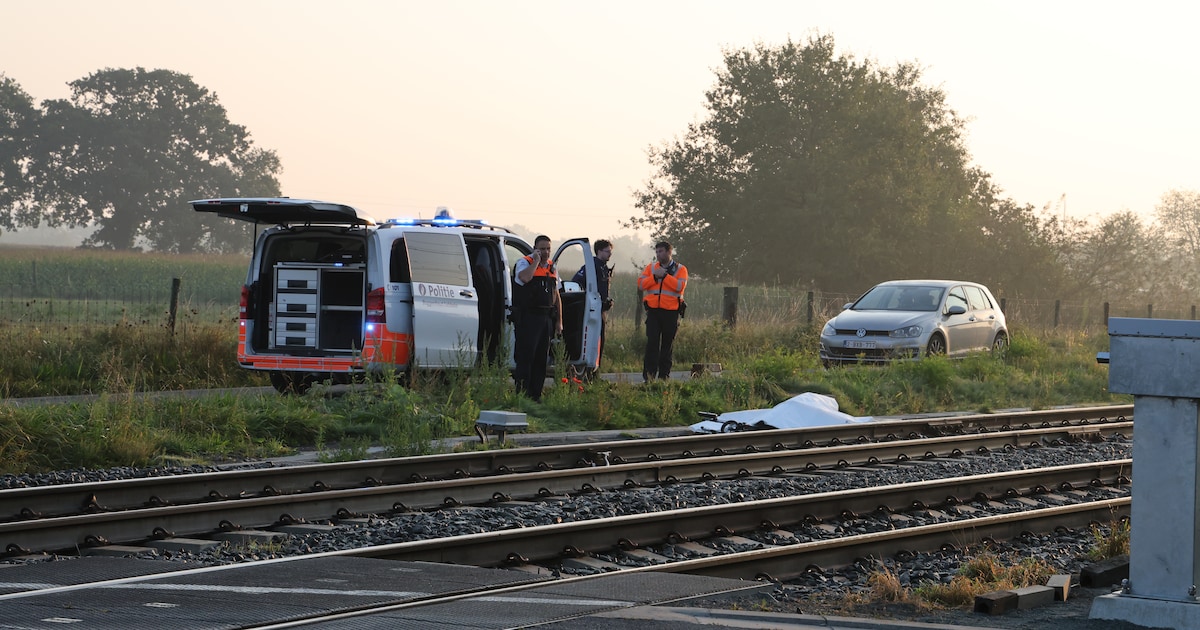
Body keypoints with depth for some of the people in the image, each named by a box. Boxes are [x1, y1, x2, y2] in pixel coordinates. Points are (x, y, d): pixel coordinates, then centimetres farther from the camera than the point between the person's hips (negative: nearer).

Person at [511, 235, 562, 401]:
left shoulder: (552, 268, 17)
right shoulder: (524, 263, -4)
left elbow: (556, 296, 19)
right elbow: (525, 277, -30)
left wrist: (559, 321, 15)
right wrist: (536, 261, -17)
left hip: (546, 318, 7)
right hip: (527, 317, -7)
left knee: (541, 359, 8)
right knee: (525, 357, -8)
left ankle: (536, 395, 13)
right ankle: (521, 394, -7)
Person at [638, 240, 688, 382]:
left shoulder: (680, 269, 5)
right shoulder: (651, 267, 13)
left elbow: (680, 286, -12)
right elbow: (641, 283, 1)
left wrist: (664, 275, -14)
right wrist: (655, 276, -12)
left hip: (671, 311, -1)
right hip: (653, 310, 1)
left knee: (667, 344, 5)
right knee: (652, 342, -8)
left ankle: (664, 375, 11)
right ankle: (649, 375, -8)